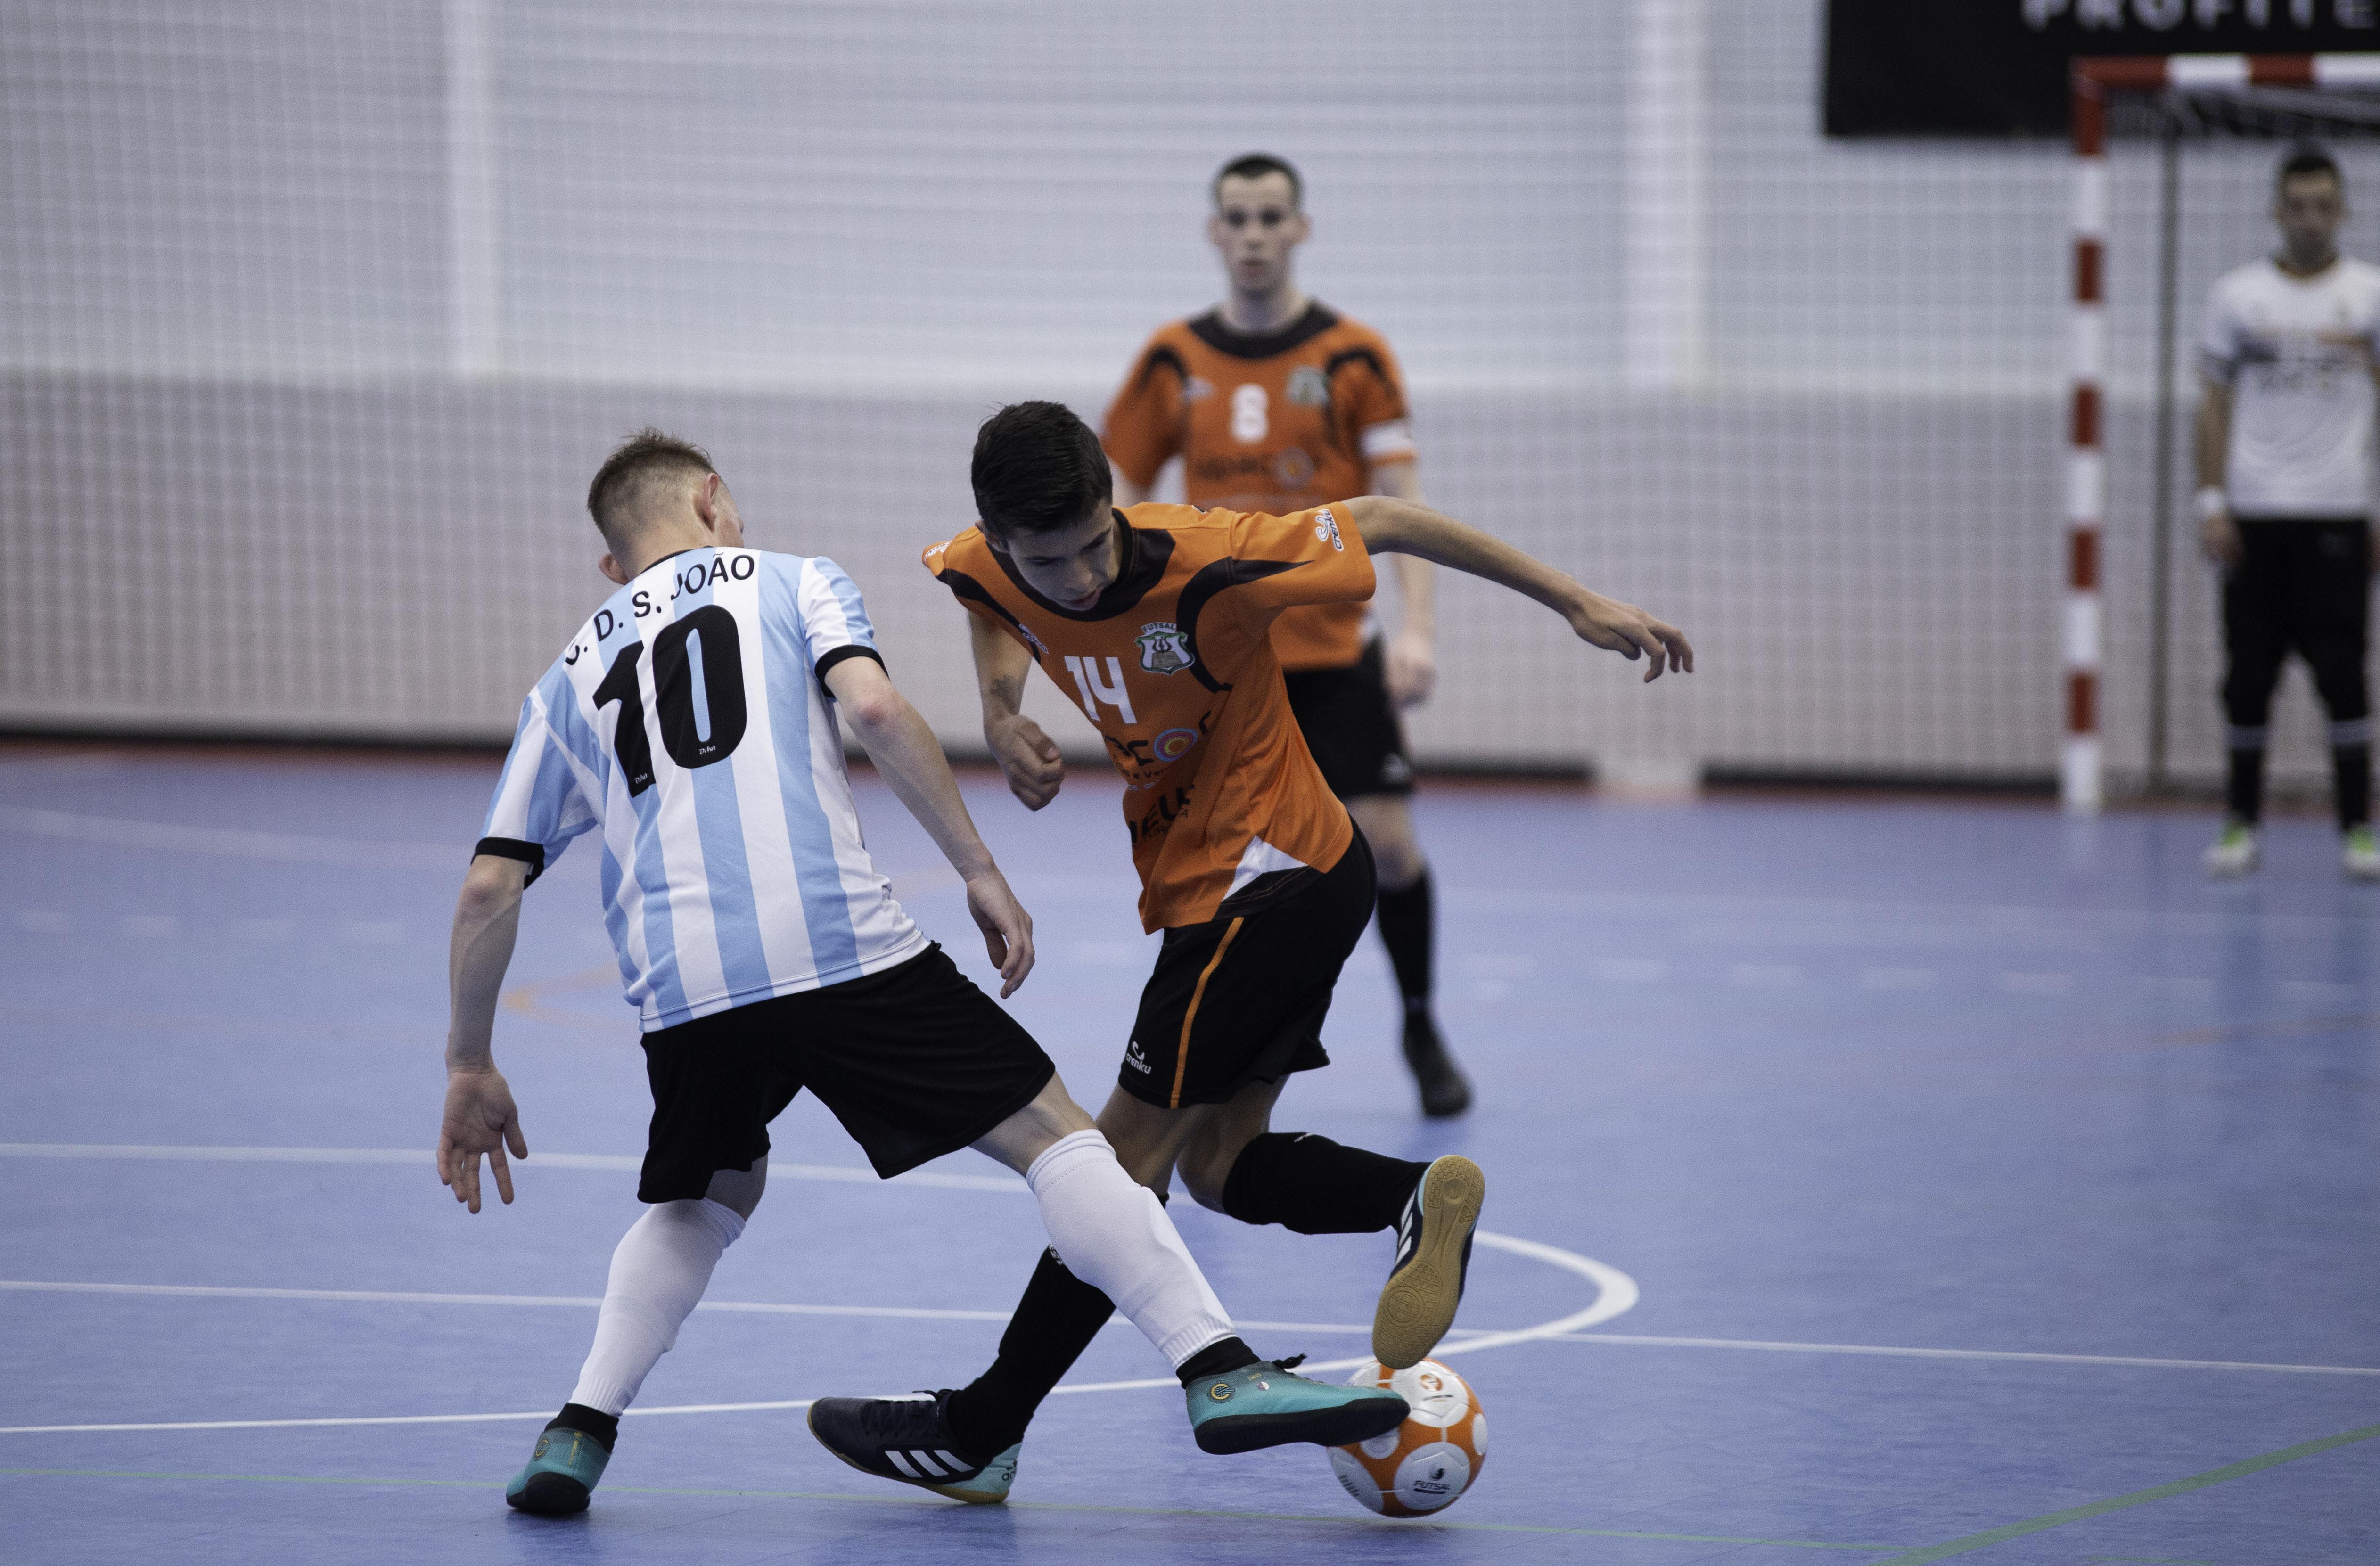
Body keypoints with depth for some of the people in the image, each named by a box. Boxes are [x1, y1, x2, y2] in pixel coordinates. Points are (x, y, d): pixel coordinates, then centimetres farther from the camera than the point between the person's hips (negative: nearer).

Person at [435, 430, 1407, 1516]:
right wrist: (980, 874, 0)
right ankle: (1221, 1375, -11)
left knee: (705, 1199, 29)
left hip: (682, 993, 4)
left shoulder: (569, 681, 26)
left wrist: (471, 1067, 26)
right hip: (837, 944, -4)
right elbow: (872, 709, -3)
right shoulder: (792, 583, 18)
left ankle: (580, 1432, 14)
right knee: (1049, 1132, 2)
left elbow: (490, 888, 19)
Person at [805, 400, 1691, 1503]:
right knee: (1216, 1166, 7)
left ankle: (982, 1430, 2)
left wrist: (1578, 604, -11)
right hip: (1204, 883, 8)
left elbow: (1383, 524, -16)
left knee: (1132, 1148, -4)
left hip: (1274, 872, -8)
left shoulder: (1204, 568, -28)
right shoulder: (986, 569, -10)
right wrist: (1001, 709, -3)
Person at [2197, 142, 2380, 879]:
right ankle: (2242, 823, 10)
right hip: (2253, 515, 1)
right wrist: (2211, 501, 1)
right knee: (2247, 678, 2)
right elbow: (2215, 405, 9)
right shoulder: (2238, 295, 7)